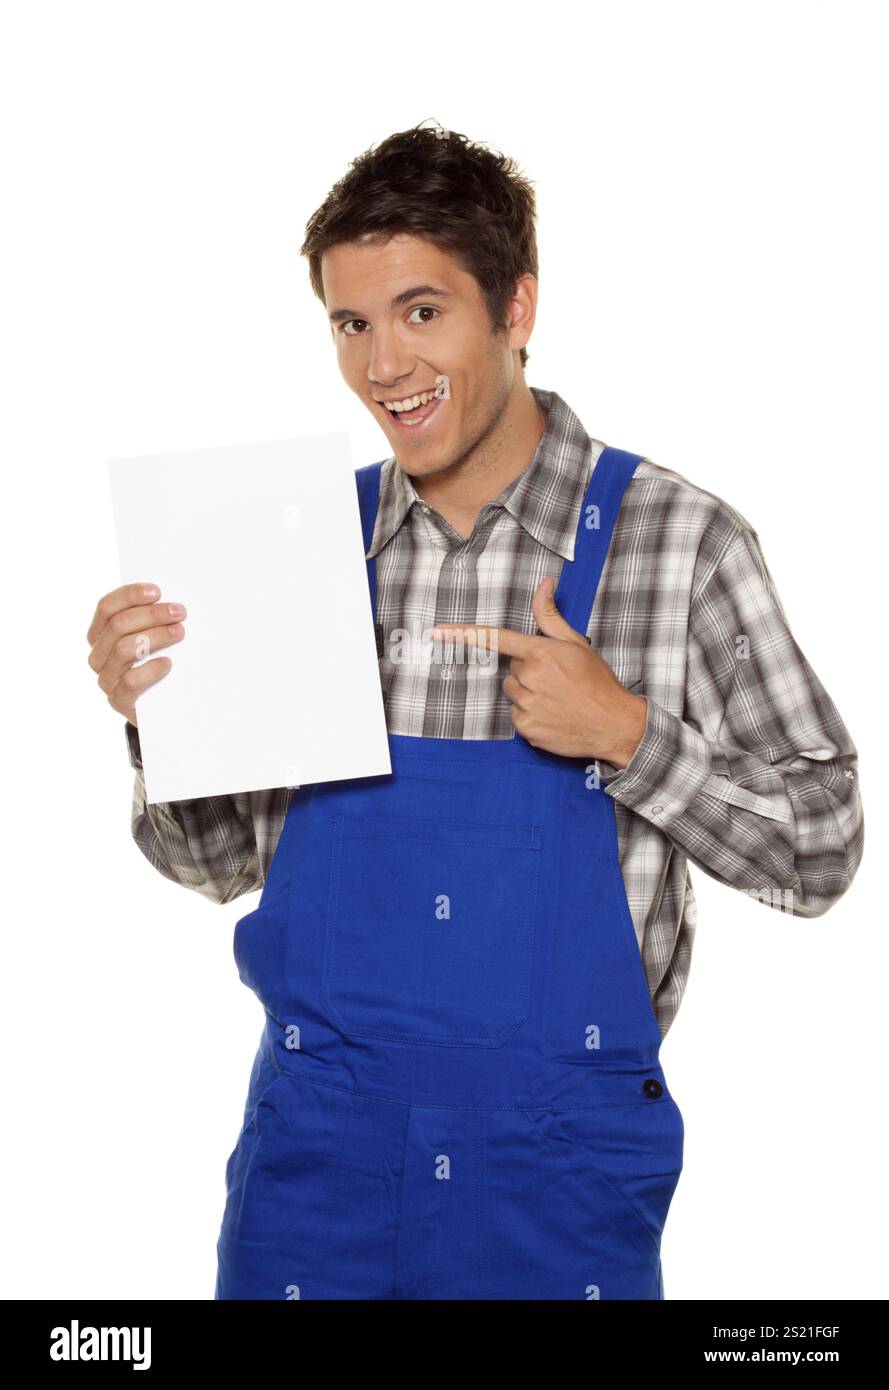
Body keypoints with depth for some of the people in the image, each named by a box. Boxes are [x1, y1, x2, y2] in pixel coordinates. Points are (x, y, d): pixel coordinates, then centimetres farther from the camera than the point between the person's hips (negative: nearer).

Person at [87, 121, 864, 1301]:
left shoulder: (680, 540, -9)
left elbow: (820, 853, -5)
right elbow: (222, 861, 8)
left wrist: (629, 736, -18)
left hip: (557, 1160, -2)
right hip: (314, 1150, 2)